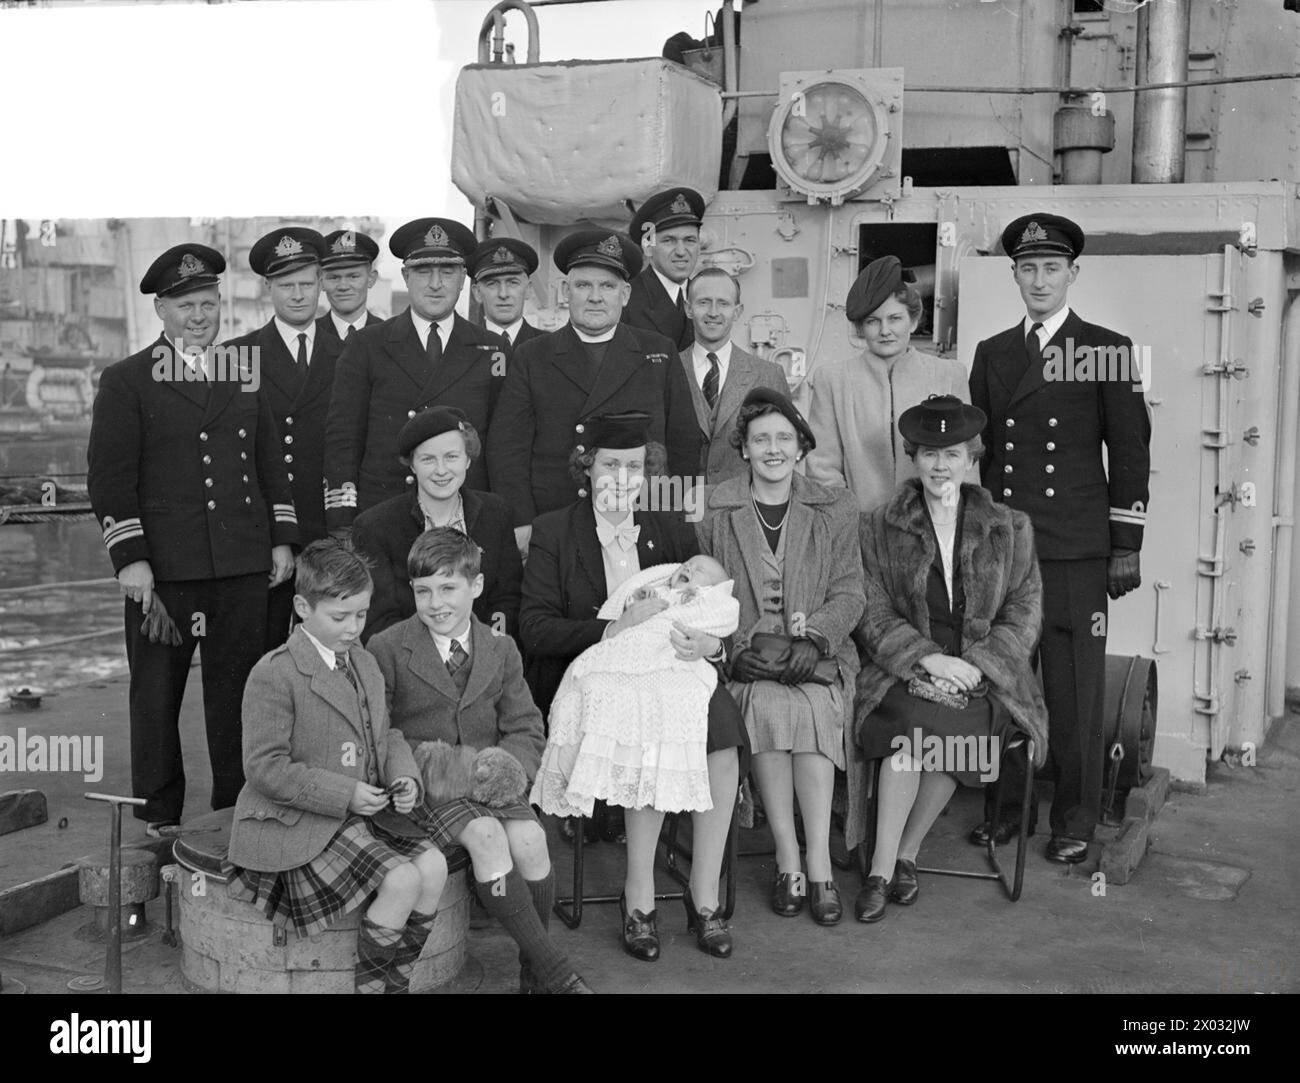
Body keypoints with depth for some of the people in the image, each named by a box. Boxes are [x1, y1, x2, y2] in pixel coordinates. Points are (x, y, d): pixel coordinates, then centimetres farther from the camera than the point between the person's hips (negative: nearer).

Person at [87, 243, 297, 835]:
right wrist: (129, 558, -11)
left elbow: (271, 465, 19)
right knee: (157, 691, 4)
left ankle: (237, 806, 19)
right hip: (163, 568, -3)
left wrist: (282, 538, 11)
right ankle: (158, 818, 15)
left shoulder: (245, 377, 16)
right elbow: (109, 477, -3)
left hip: (243, 565, 3)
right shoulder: (125, 382, 2)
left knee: (237, 687, 8)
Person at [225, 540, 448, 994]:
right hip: (295, 826, -8)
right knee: (401, 880, -23)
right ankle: (370, 984, -2)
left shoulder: (365, 665, 13)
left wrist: (405, 777, -2)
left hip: (361, 814, 8)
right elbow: (266, 768, -17)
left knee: (433, 864, -14)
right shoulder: (274, 675, -13)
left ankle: (396, 978, 2)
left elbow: (385, 736, 20)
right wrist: (345, 795, -20)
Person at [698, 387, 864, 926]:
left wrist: (812, 639, -11)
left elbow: (849, 593, 6)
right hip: (743, 660, 0)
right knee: (768, 705, -31)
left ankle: (817, 862, -22)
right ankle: (789, 858, -21)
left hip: (816, 655, 1)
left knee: (812, 708, -30)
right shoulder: (717, 512, 8)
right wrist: (737, 647, -8)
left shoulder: (834, 510, 11)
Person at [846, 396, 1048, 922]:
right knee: (916, 724, -33)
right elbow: (871, 612, 1)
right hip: (904, 672, -1)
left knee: (961, 731, -31)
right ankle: (882, 871, -22)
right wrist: (927, 657, -14)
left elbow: (1024, 611, 8)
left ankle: (904, 854, -11)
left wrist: (975, 663, -9)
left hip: (982, 676, 1)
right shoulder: (877, 528, 10)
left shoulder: (1009, 528, 14)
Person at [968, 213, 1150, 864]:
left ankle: (1075, 822, 13)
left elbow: (1130, 452, 2)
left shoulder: (1107, 351, 3)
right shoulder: (991, 354, 13)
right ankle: (1006, 805, 20)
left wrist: (1126, 547, -3)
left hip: (1076, 552, -3)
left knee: (1075, 689, 1)